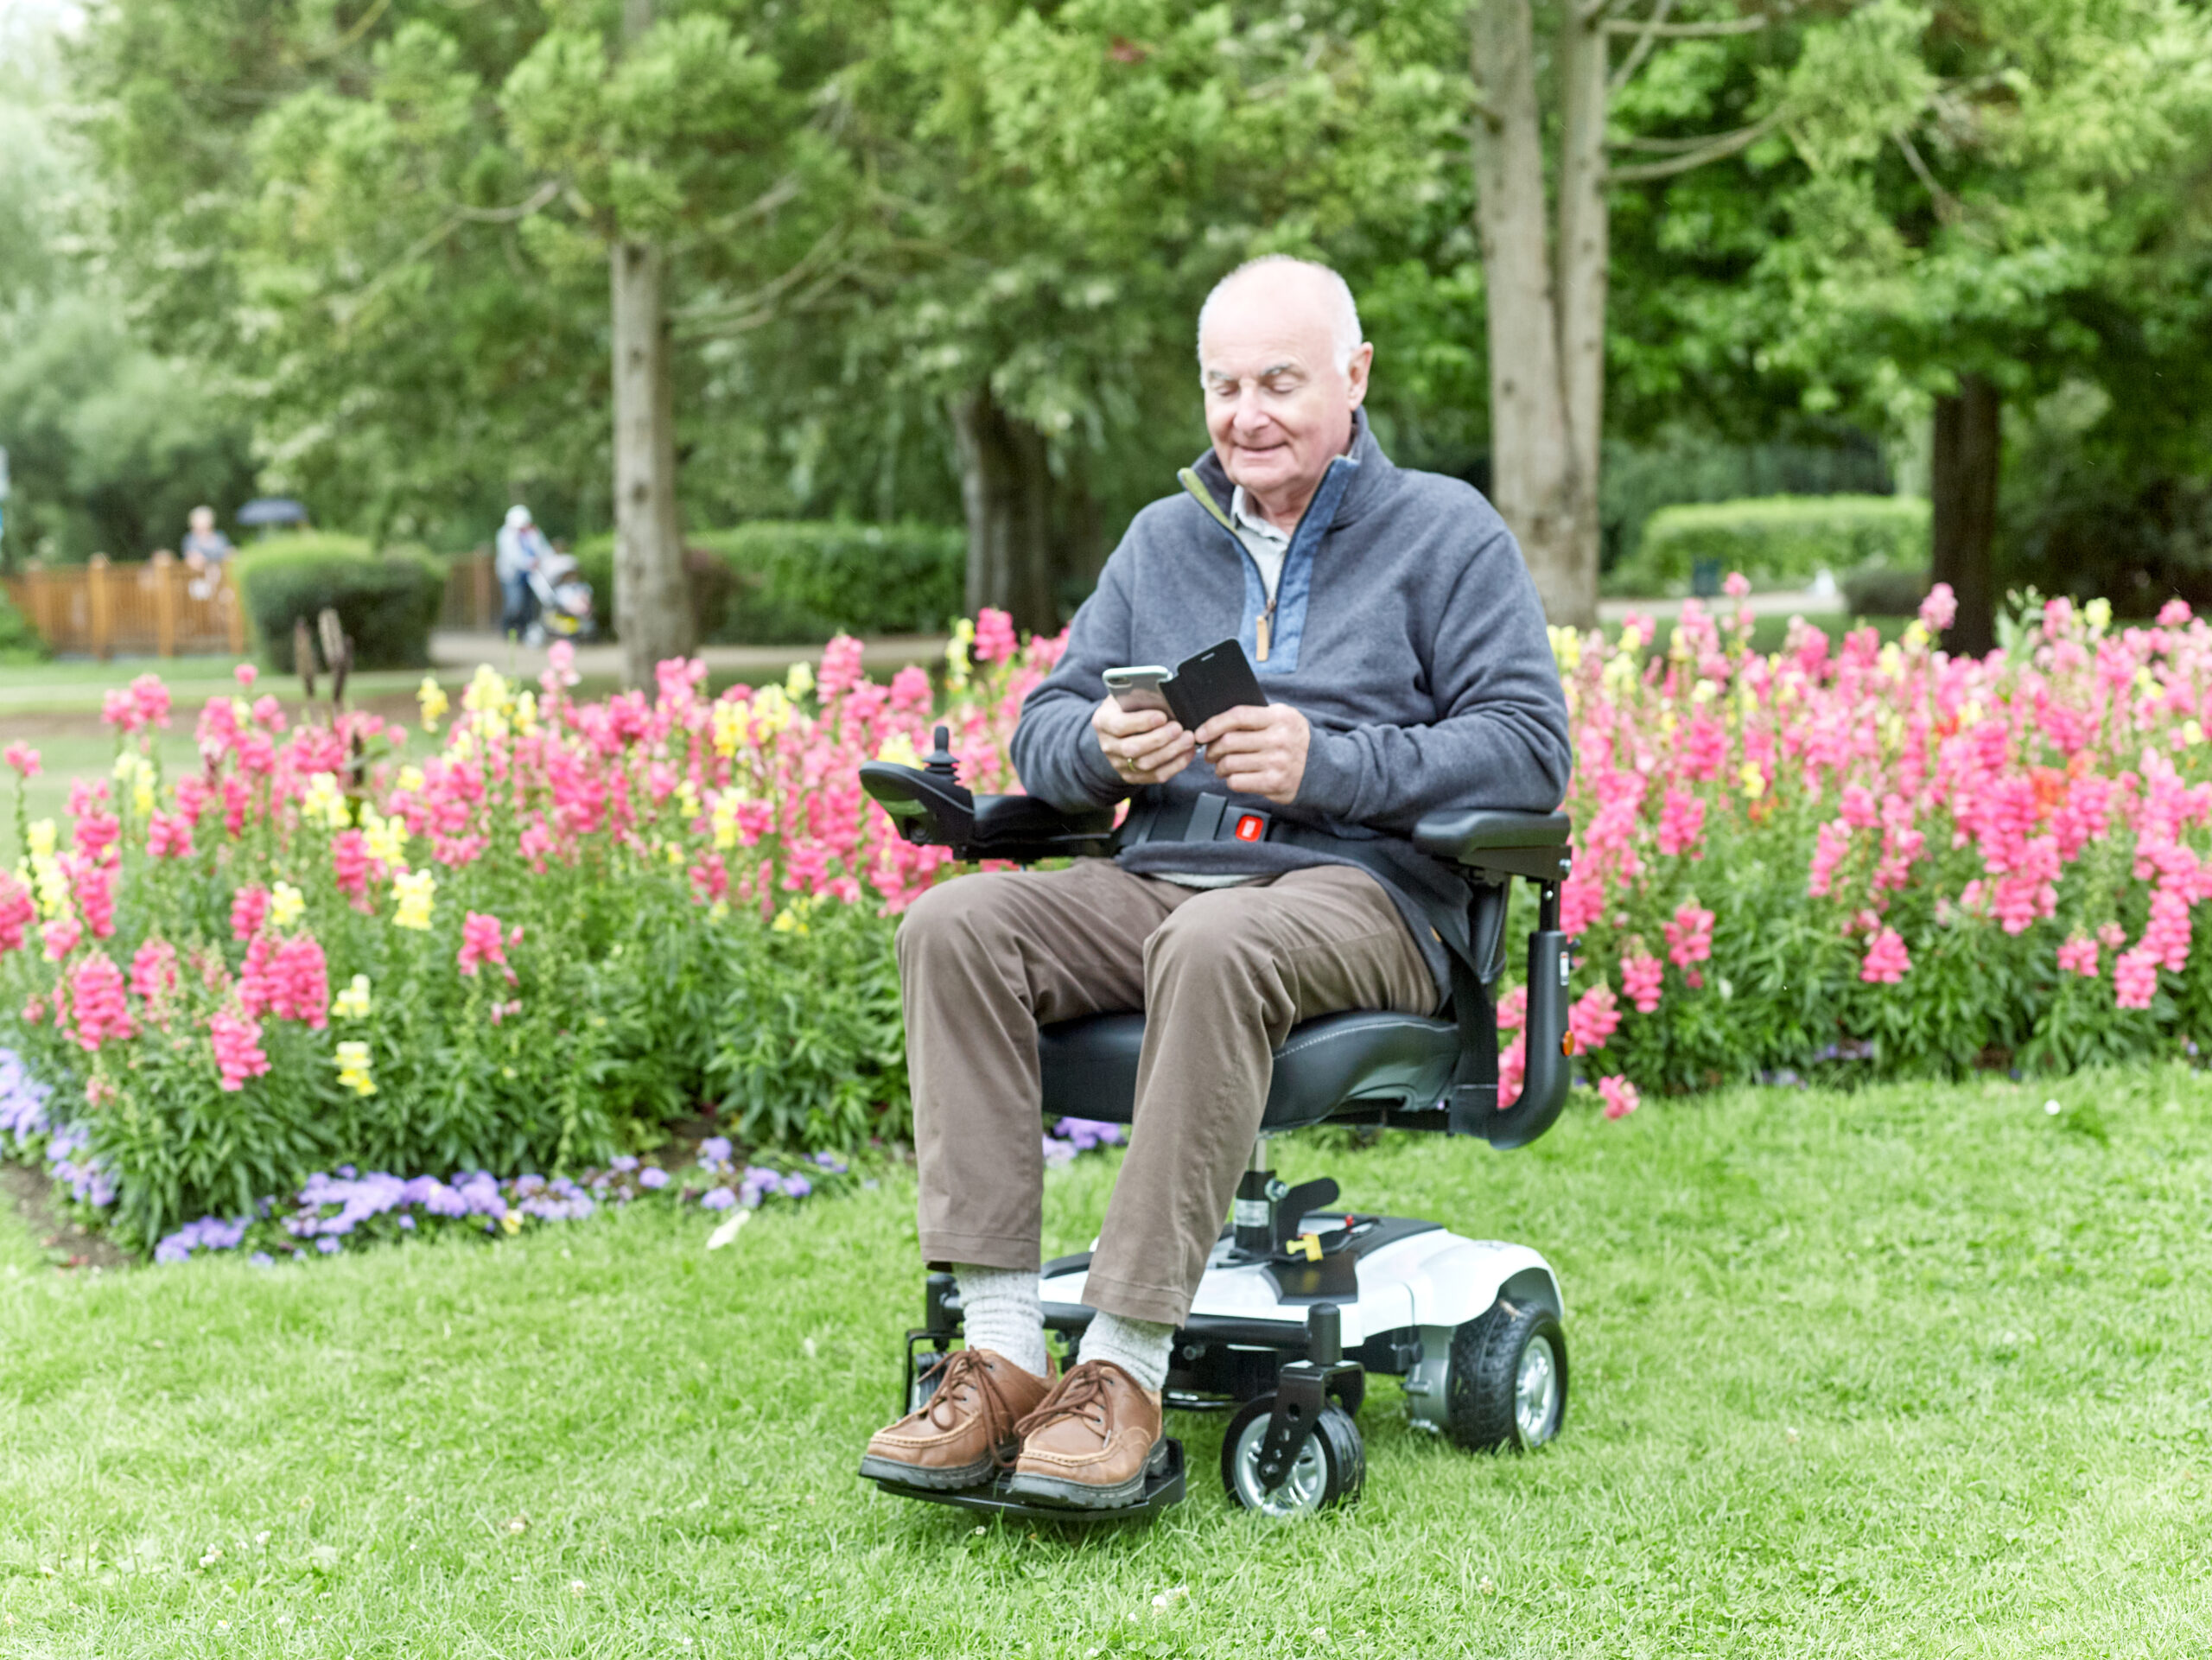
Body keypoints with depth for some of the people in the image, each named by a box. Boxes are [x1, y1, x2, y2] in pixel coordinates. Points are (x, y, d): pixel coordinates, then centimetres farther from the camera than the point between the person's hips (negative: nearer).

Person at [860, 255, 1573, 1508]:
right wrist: (1104, 749, -7)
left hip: (1364, 889, -5)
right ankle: (1000, 1351, -29)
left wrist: (1325, 764, -16)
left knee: (1217, 945, -40)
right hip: (1162, 876, 5)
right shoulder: (1163, 540, 22)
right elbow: (1043, 732, 18)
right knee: (955, 924, -24)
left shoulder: (1446, 533, 8)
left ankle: (1127, 1368, -36)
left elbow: (1530, 750, -4)